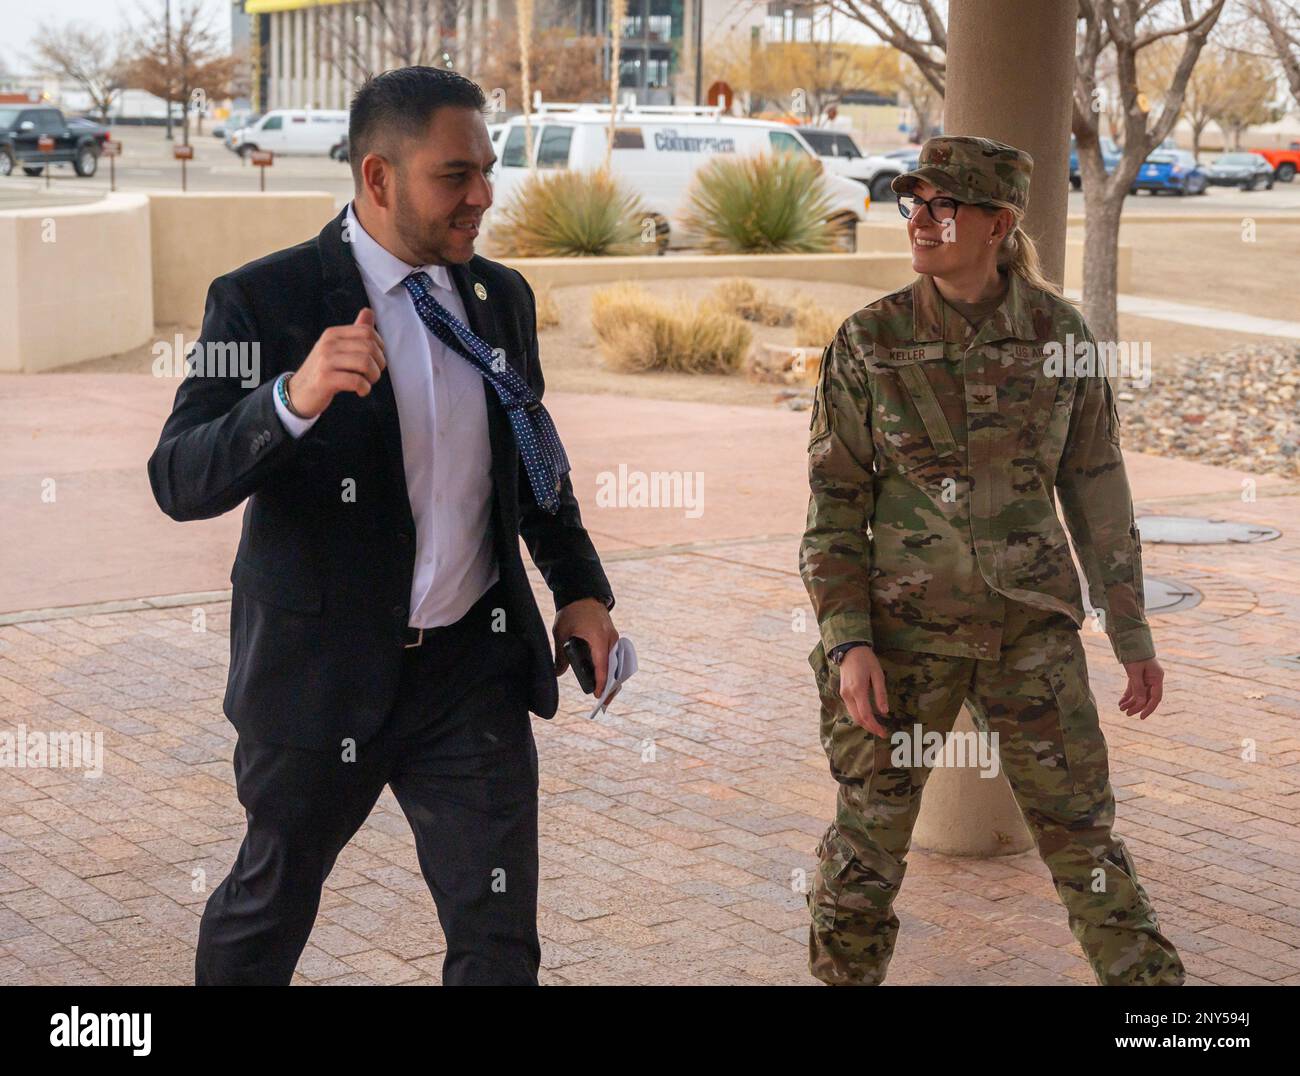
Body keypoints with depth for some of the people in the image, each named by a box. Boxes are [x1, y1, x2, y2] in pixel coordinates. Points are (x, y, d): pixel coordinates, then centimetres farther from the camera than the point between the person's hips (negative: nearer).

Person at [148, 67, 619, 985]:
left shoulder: (502, 297, 4)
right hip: (322, 670, -3)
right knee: (270, 907, 18)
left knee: (499, 933, 4)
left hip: (475, 667, 4)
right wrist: (293, 400, -36)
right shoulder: (262, 302, -13)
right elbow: (179, 481, -20)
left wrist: (582, 590, 9)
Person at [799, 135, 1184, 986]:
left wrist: (1133, 634, 6)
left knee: (1083, 835, 7)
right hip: (904, 627, 0)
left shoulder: (1060, 333, -3)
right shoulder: (869, 342, -7)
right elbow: (833, 501, -4)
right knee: (867, 842, 7)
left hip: (1030, 628, 1)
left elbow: (1097, 487, 4)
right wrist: (849, 643, -13)